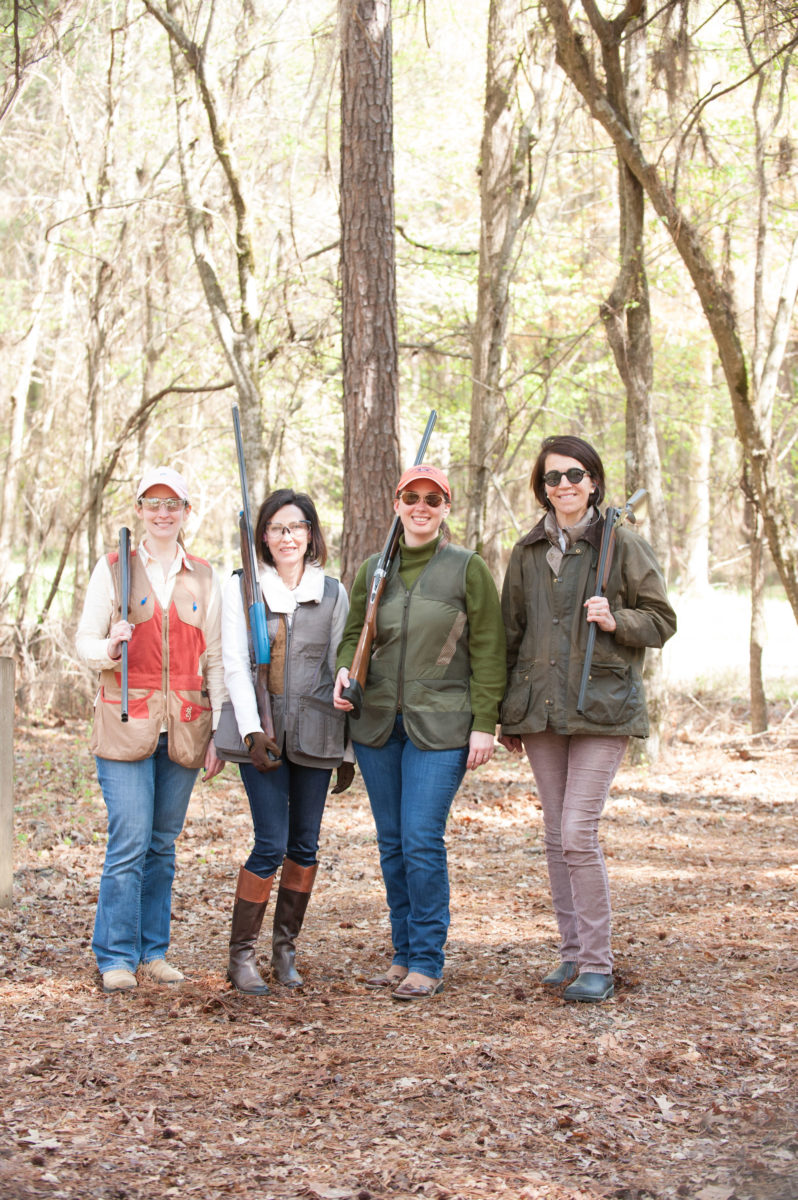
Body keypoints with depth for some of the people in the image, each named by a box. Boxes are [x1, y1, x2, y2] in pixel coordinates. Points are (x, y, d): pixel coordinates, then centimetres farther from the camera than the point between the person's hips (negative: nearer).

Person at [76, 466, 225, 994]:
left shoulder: (204, 578, 10)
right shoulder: (114, 568, 4)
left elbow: (215, 660, 11)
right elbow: (85, 641, 4)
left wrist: (219, 732, 5)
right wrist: (108, 648, -20)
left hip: (184, 726, 3)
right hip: (127, 719, -2)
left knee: (163, 843, 6)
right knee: (129, 842, -9)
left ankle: (154, 950, 15)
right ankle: (118, 957, 0)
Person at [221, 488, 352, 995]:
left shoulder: (333, 593, 9)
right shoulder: (241, 587, 3)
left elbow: (341, 670, 10)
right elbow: (235, 664, -2)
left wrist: (348, 748, 8)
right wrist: (252, 731, -13)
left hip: (315, 734, 3)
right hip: (262, 732, -3)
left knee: (305, 845, 5)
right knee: (271, 845, -10)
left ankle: (286, 947, 19)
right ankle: (242, 954, 1)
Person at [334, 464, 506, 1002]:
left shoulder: (468, 568, -1)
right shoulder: (373, 570, 10)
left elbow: (488, 652, -2)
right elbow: (354, 634, 18)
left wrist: (484, 724, -8)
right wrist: (344, 670, -5)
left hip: (440, 725, -4)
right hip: (377, 721, 4)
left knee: (422, 841, -10)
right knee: (393, 844, 8)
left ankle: (427, 962, 0)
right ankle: (404, 955, 18)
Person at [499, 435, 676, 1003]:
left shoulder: (624, 545, -2)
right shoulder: (527, 553, 11)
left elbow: (663, 621, 3)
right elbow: (511, 634, 17)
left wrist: (617, 620, -17)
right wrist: (507, 717, 15)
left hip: (601, 706, -5)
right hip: (540, 709, 5)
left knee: (579, 832, -12)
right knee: (556, 835, 8)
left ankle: (598, 964, -3)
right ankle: (573, 951, 19)